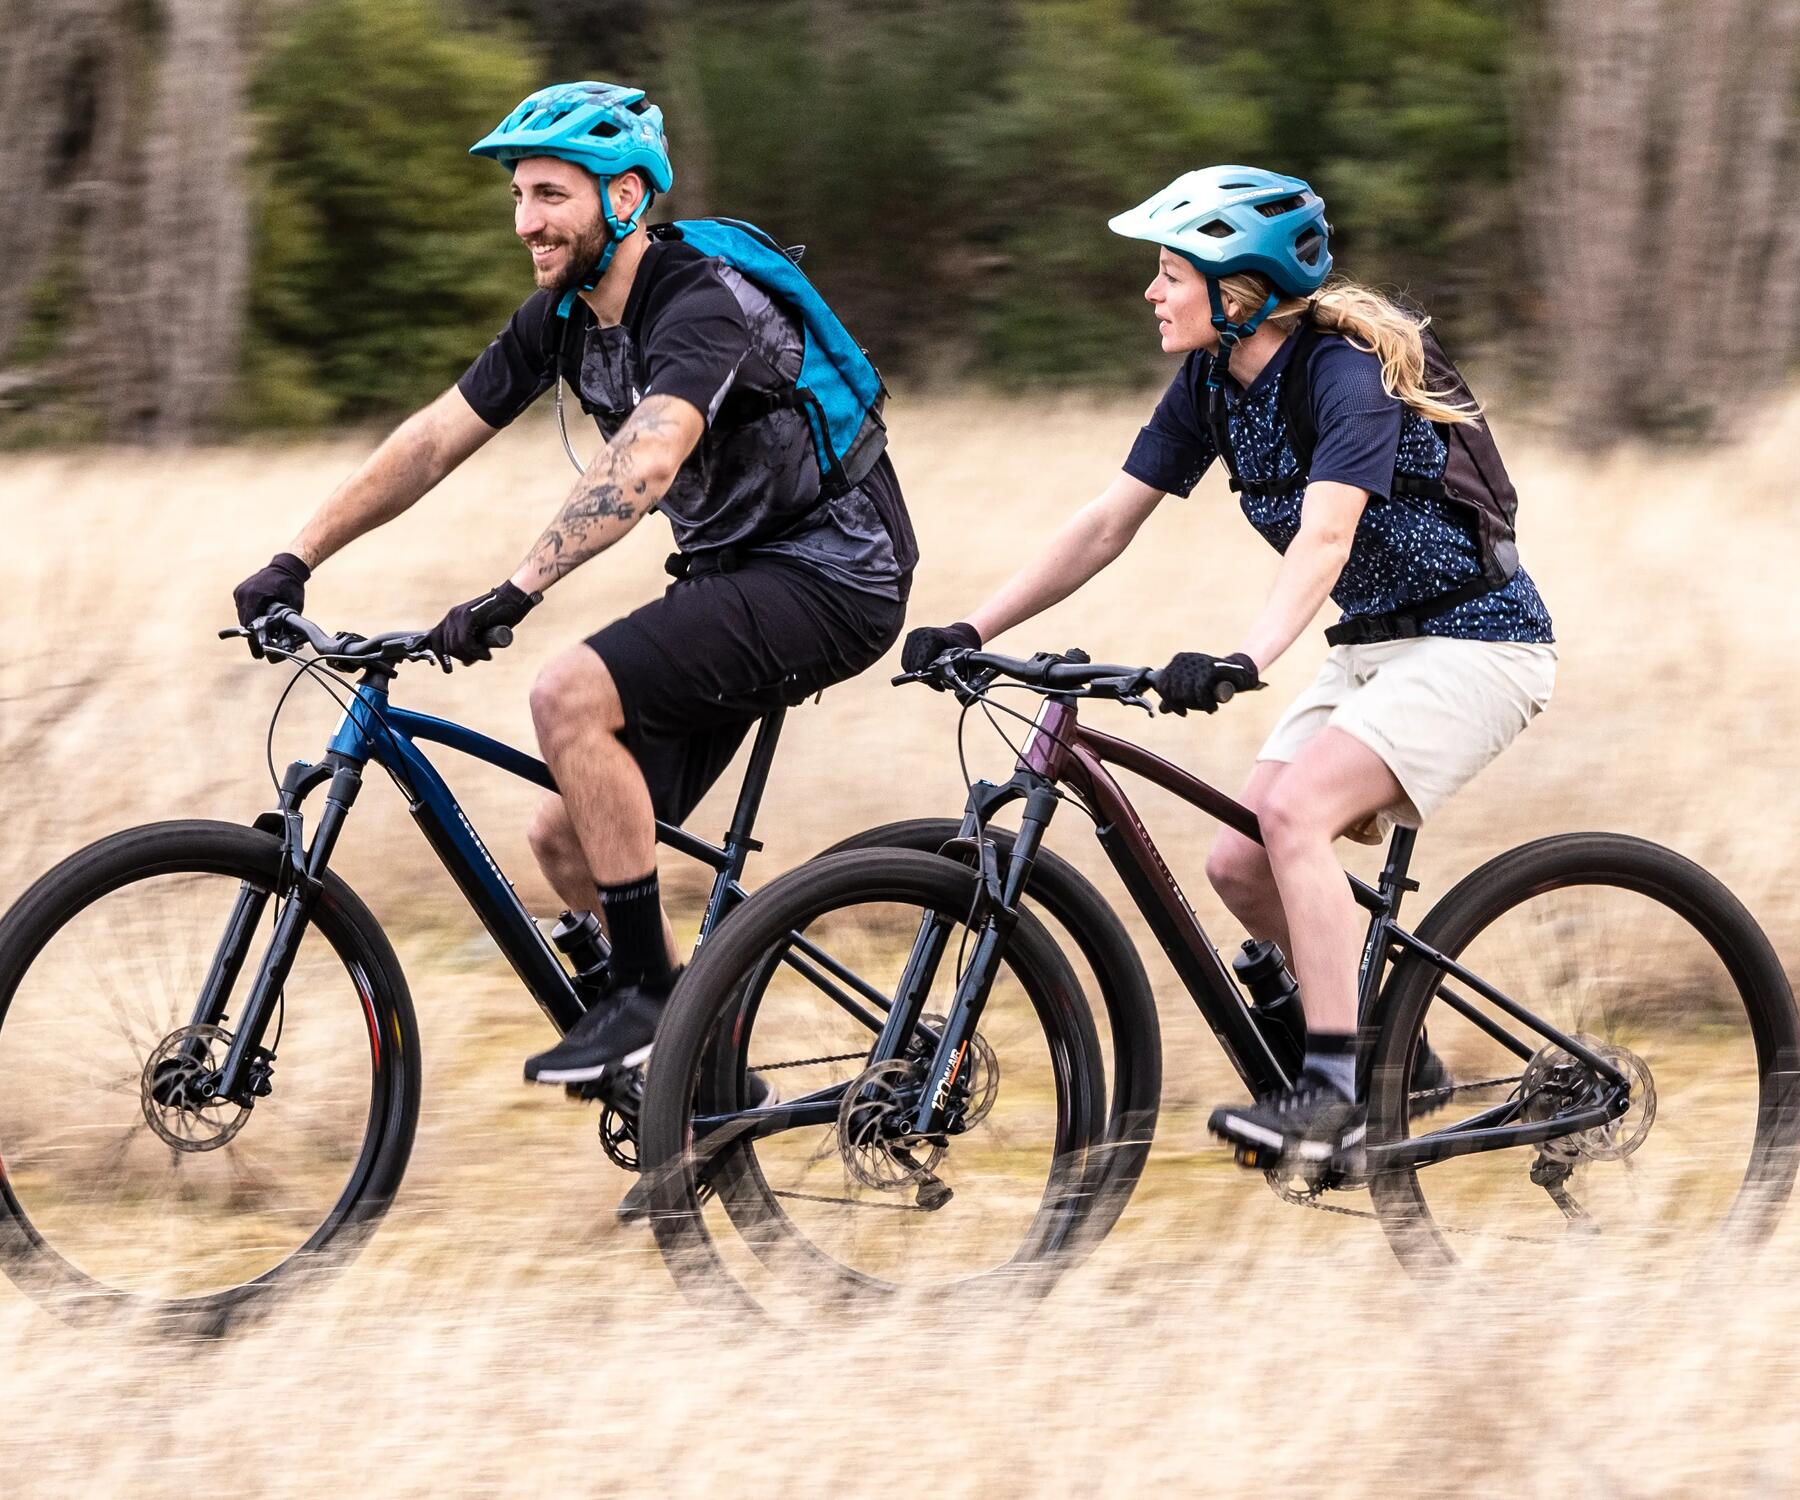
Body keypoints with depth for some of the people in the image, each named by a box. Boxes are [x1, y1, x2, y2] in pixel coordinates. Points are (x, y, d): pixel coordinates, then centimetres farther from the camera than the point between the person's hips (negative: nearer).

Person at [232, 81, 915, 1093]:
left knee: (571, 696, -27)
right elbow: (435, 438, 6)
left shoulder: (702, 304, -24)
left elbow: (647, 460, -41)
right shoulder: (564, 316, 3)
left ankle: (650, 993, -18)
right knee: (569, 841, 3)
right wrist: (298, 560, -1)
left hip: (829, 581, -9)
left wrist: (520, 590, -49)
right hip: (732, 575, 9)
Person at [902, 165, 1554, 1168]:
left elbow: (1324, 536, -38)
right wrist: (973, 631, -4)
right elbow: (1108, 524, 3)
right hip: (1374, 647, 9)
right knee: (1241, 870, -1)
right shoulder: (1214, 386, 1)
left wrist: (1245, 662, -52)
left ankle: (1333, 1094, -25)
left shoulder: (1345, 372, -23)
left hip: (1474, 643, -9)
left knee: (1294, 812, -27)